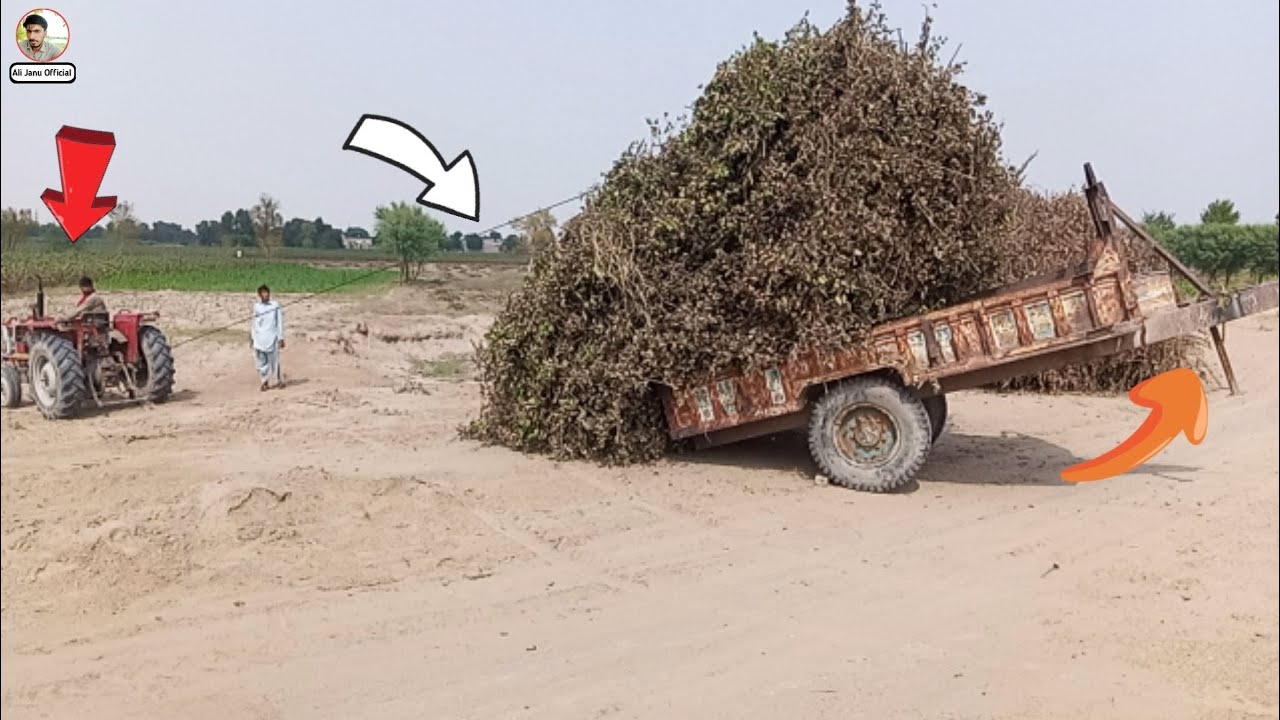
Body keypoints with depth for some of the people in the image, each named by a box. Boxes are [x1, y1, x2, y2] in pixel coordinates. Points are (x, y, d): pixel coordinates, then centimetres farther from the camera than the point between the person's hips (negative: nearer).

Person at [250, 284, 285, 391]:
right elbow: (254, 323, 17)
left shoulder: (275, 306, -2)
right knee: (261, 361, 2)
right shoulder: (256, 306, 10)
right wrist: (252, 338, 16)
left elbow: (280, 323, -1)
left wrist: (281, 338, -5)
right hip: (259, 339, 4)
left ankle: (280, 380, 11)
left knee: (275, 360, -2)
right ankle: (264, 382, 11)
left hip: (272, 338, -3)